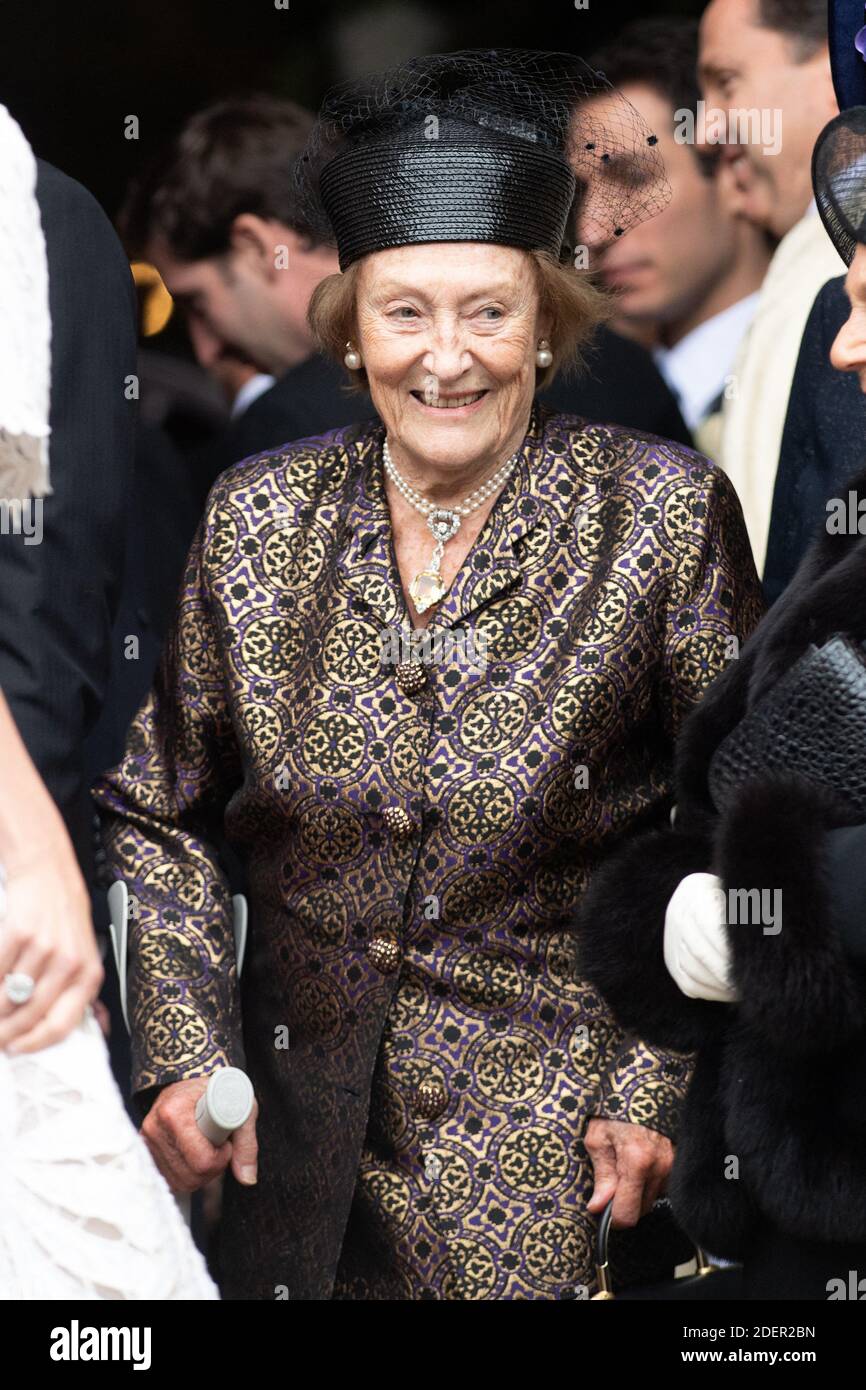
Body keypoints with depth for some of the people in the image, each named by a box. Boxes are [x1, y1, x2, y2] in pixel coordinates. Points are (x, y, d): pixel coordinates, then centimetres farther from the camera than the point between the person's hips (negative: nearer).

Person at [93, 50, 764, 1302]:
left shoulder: (662, 515, -7)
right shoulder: (258, 519, 2)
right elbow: (158, 818, 12)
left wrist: (658, 1092, -7)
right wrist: (183, 1052, 1)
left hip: (552, 1154, -3)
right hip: (298, 1140, 3)